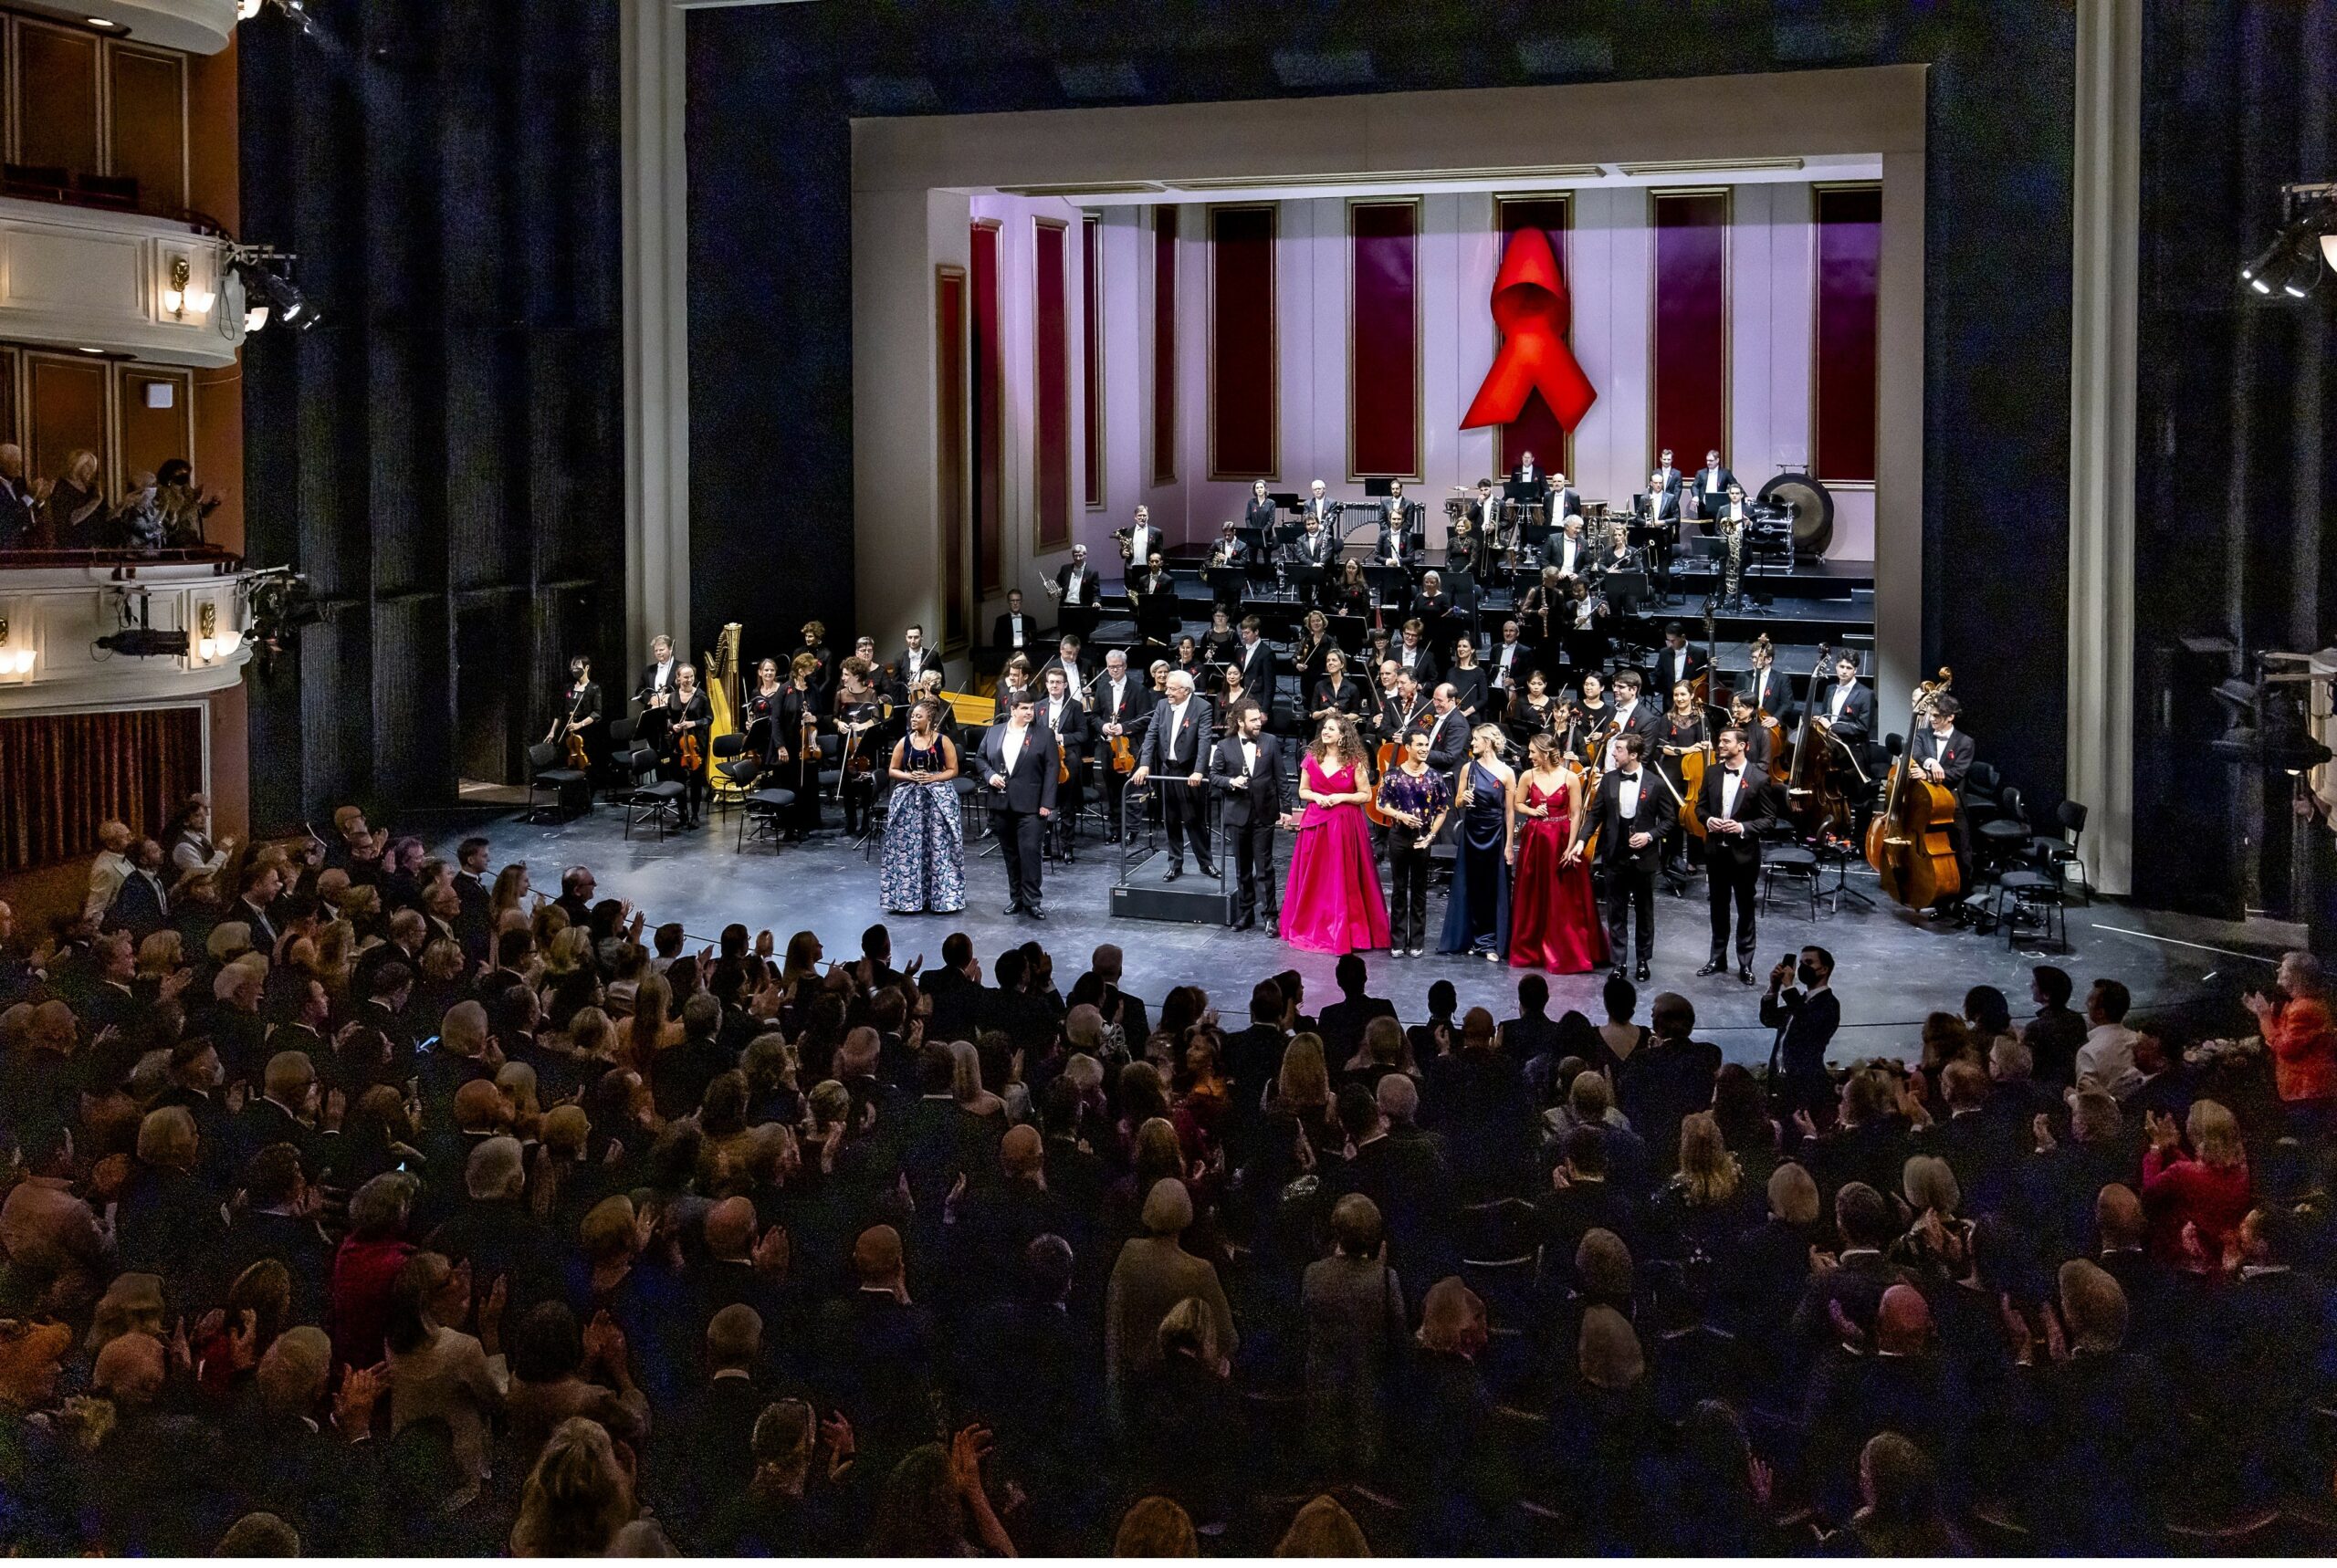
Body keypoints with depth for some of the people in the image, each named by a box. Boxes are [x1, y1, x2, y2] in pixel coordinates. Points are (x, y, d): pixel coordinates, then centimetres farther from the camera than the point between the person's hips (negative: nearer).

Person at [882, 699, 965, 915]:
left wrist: (933, 778, -15)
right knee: (908, 848, 0)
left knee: (938, 846, -2)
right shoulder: (904, 742, 5)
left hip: (938, 799, -2)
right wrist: (909, 776, -10)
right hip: (909, 800, 2)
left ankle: (940, 896, 5)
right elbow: (892, 770, 8)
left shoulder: (943, 741, -1)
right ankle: (908, 897, 7)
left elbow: (953, 770, 1)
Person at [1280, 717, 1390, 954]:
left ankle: (1344, 931, 7)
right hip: (1316, 823, 3)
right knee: (1314, 878, 6)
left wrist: (1341, 797, -14)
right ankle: (1312, 926, 17)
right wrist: (1317, 797, -9)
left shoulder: (1354, 762, -5)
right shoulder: (1311, 759, 5)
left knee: (1343, 879, -2)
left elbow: (1366, 795, -1)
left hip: (1346, 825, -3)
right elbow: (1303, 791, 11)